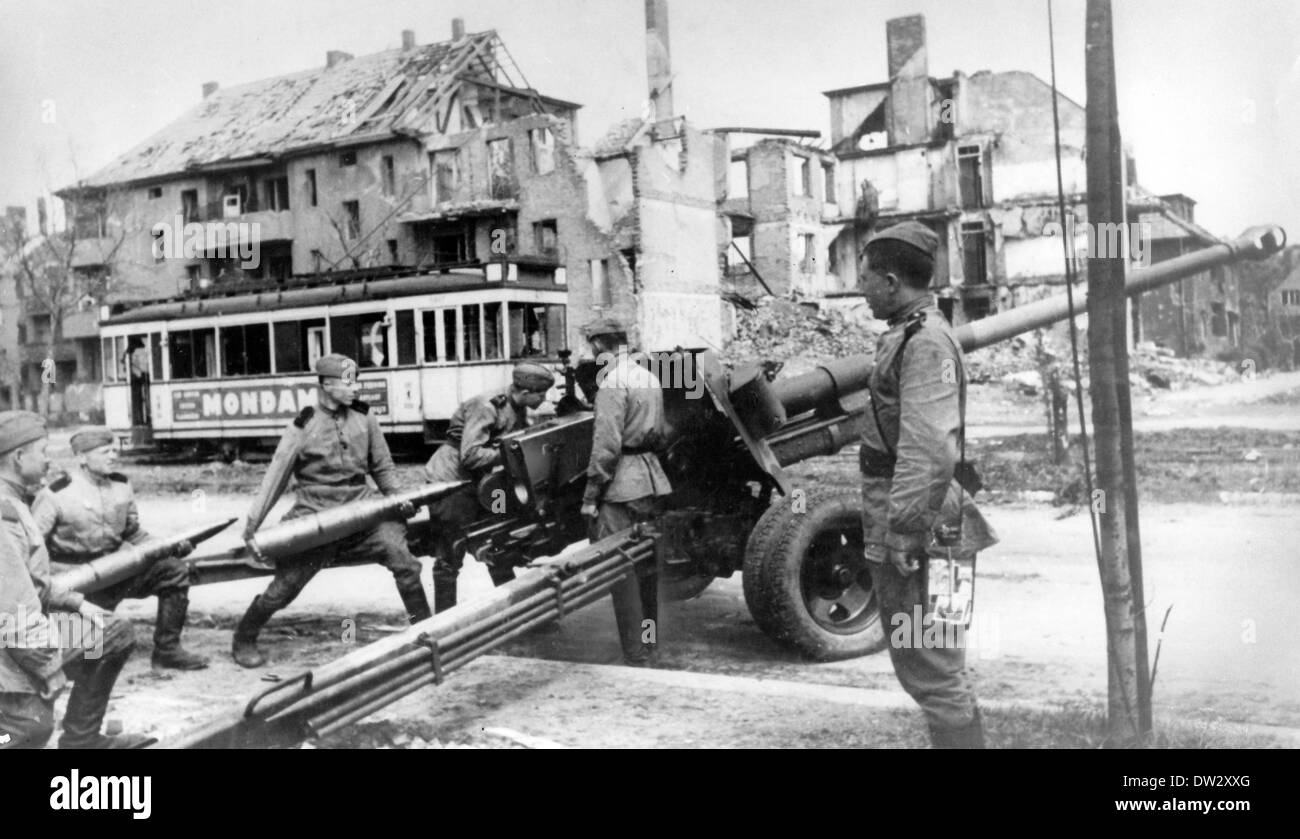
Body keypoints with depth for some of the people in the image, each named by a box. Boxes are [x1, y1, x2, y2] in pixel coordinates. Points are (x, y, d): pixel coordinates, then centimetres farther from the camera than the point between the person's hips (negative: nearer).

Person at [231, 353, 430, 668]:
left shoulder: (364, 418, 4)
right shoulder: (303, 428, -7)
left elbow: (382, 465, 17)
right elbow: (275, 478, -4)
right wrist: (252, 525, -6)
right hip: (315, 518, -3)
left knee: (404, 562, -12)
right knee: (284, 587, -1)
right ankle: (243, 640, 23)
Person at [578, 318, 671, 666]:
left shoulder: (613, 383, -14)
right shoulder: (649, 377, 13)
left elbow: (606, 445, -18)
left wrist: (590, 495, -14)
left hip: (622, 484, -9)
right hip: (651, 478, 9)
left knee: (621, 571, -3)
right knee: (646, 562, 17)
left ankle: (636, 658, -1)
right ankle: (649, 643, 28)